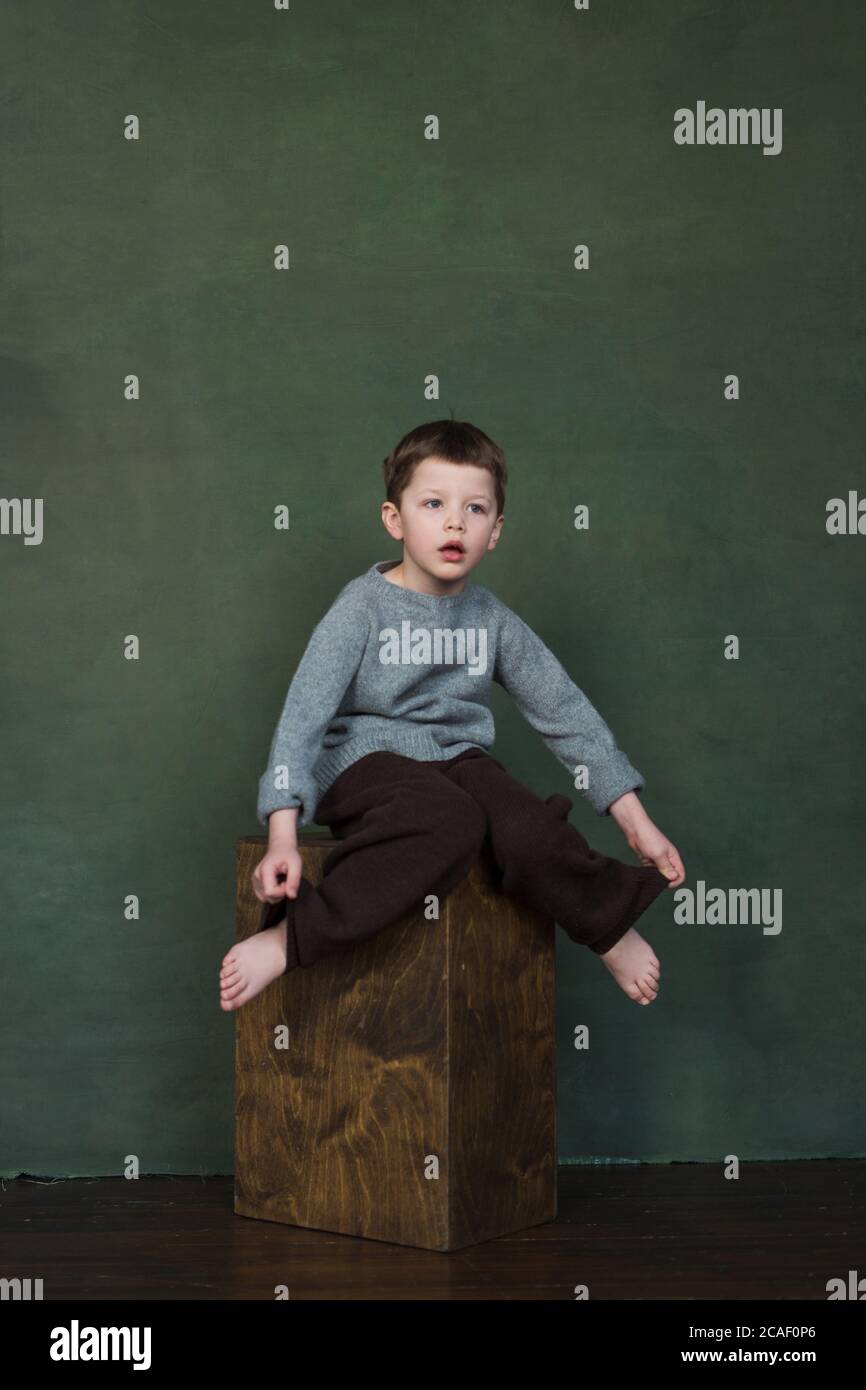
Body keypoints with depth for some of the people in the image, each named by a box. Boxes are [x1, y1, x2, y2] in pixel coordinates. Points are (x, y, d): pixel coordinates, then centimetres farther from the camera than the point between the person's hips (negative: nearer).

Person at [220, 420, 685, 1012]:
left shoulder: (494, 620, 6)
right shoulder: (362, 608, -7)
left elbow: (567, 714, 11)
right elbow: (304, 715, -13)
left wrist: (638, 822, 7)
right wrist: (283, 837, -25)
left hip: (460, 758, 4)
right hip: (366, 761, -4)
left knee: (533, 832, -28)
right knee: (450, 821, -37)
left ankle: (611, 926, 0)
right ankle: (290, 937, -36)